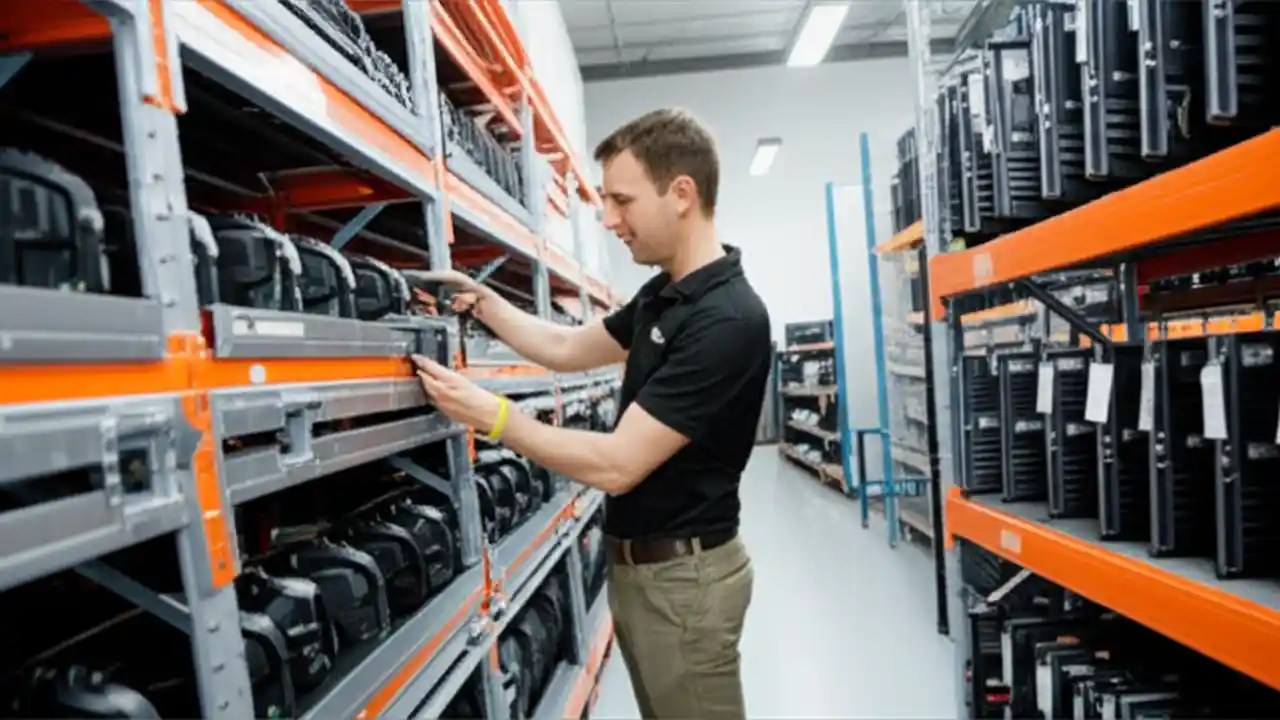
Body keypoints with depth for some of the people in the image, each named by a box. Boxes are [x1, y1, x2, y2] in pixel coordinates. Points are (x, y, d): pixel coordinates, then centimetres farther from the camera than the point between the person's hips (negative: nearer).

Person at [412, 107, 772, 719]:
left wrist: (491, 415, -19)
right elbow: (568, 349, 16)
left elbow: (617, 465, -26)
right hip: (639, 562, 9)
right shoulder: (662, 295, 5)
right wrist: (483, 302, 6)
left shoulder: (726, 320, -26)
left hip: (682, 573, -9)